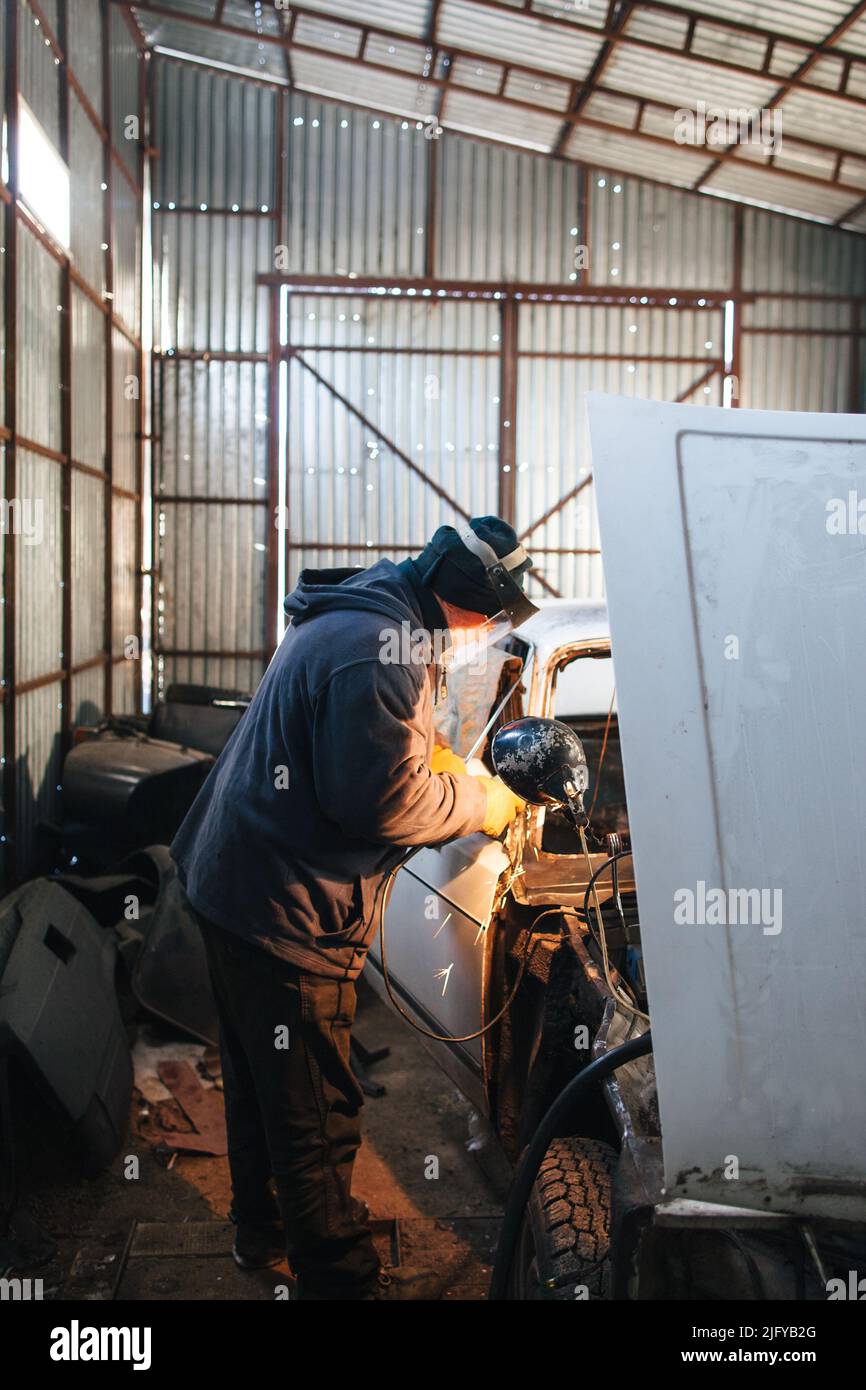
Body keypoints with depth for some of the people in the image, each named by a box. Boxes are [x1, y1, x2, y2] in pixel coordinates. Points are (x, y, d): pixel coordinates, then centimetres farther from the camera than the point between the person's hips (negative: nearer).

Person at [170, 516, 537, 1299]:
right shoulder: (378, 654, -26)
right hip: (285, 911, -11)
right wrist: (477, 800, -11)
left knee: (260, 1079, 25)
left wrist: (438, 766, 10)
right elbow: (383, 801, -26)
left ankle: (263, 1231, 45)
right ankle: (341, 1278, 24)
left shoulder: (352, 619, 10)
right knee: (315, 1111, 6)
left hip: (233, 882, 11)